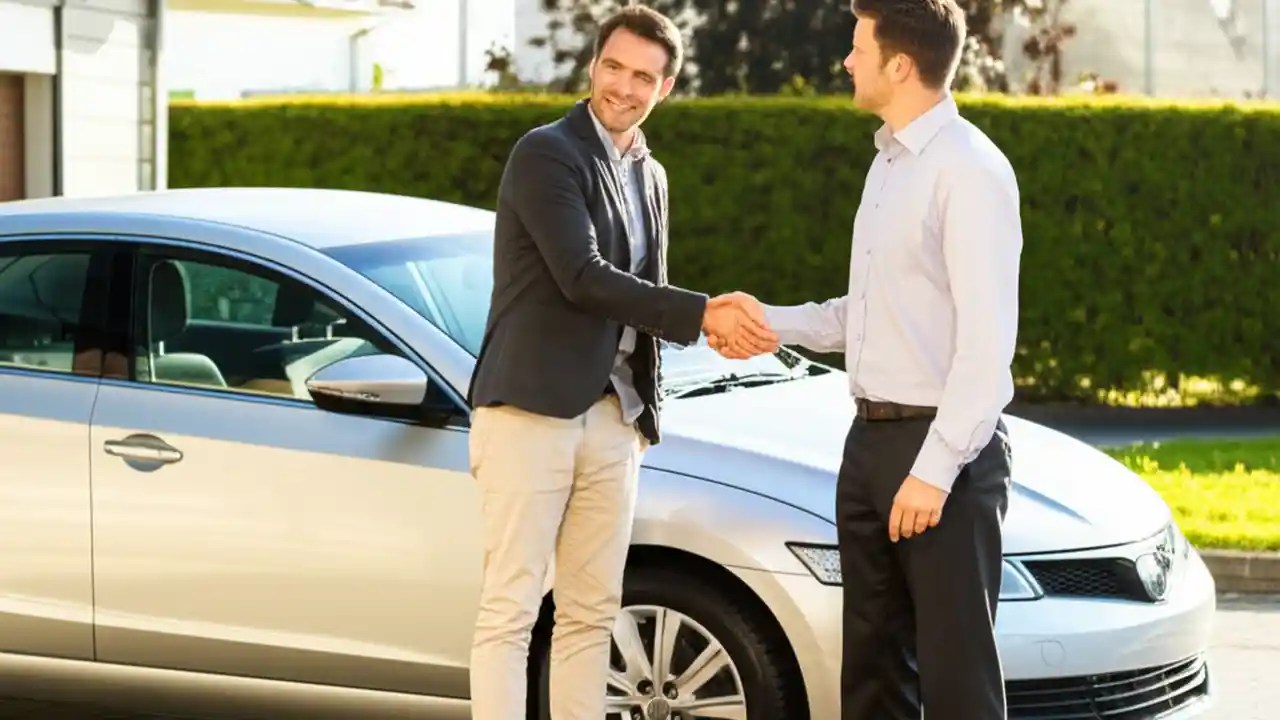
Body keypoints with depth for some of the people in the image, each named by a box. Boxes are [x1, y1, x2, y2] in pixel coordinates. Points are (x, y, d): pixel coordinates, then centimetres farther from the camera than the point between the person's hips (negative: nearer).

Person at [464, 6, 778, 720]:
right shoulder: (546, 153, -6)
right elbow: (582, 278, -16)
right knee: (510, 607, -8)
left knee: (592, 611, 7)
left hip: (612, 417, 7)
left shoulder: (651, 176, 18)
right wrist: (704, 314, -19)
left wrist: (721, 322, -1)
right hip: (532, 410, -7)